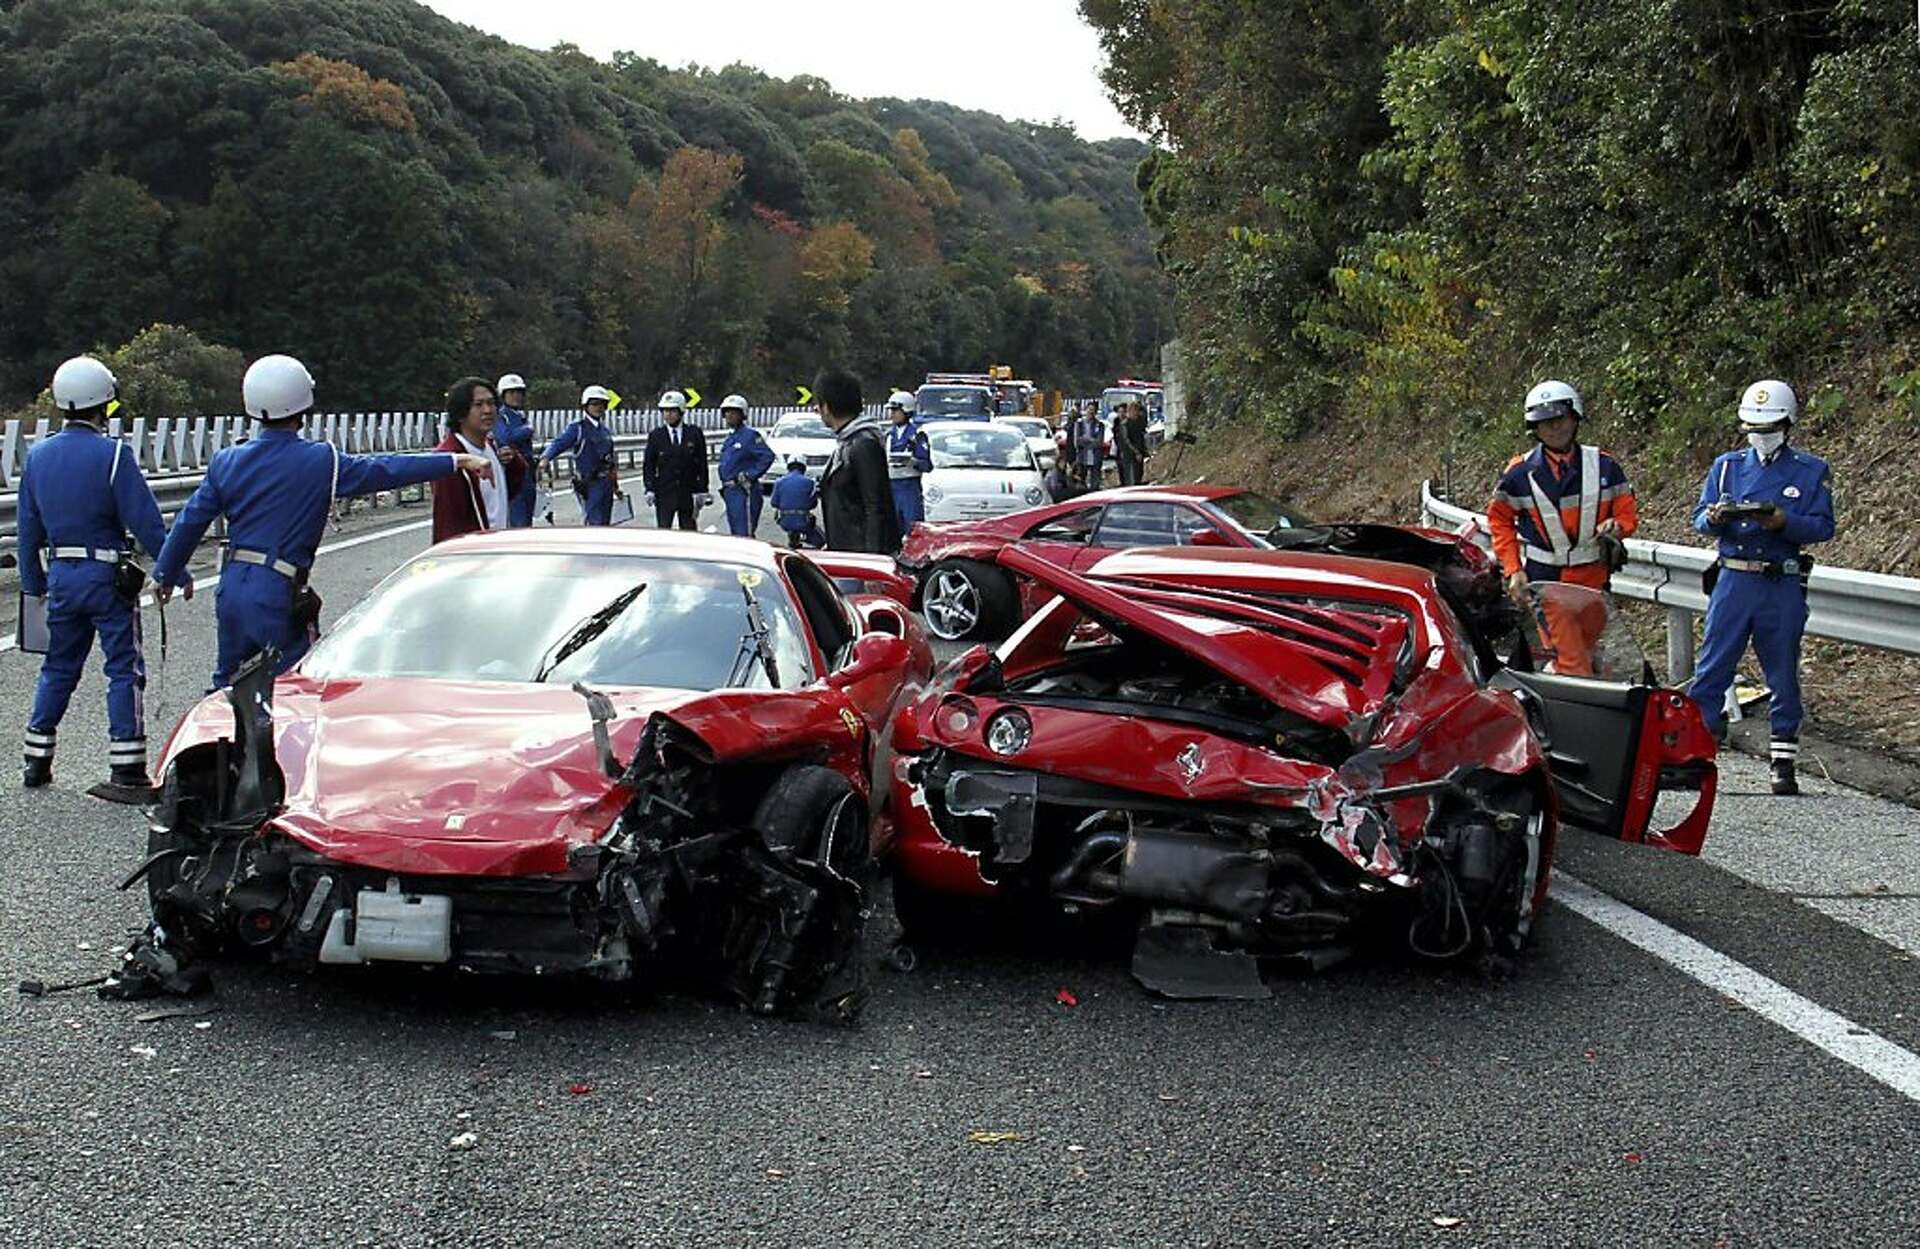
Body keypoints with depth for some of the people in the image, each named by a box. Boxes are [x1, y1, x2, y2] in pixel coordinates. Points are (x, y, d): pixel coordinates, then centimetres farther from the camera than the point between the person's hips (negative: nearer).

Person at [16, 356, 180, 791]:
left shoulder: (38, 456, 6)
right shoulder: (113, 455, -13)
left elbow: (28, 528, 12)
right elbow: (145, 522, -14)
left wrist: (34, 584, 20)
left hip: (60, 575, 6)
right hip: (106, 576, -6)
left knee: (58, 667, 17)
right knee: (125, 669, 1)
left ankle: (37, 760, 19)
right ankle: (126, 768, -1)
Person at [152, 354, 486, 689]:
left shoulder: (227, 462, 5)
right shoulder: (321, 462, -9)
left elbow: (190, 523, 11)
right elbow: (387, 470, -5)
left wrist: (167, 574, 25)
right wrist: (457, 461, 2)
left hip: (232, 587, 5)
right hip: (278, 593, -5)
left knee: (227, 685, 18)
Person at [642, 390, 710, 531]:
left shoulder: (694, 434, 3)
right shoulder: (656, 436, 4)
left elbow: (702, 465, 4)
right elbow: (648, 465, 4)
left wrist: (702, 491, -1)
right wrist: (650, 489, -7)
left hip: (688, 494, 0)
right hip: (664, 494, 0)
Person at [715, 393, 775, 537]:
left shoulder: (750, 435, -9)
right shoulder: (730, 437, 18)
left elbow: (768, 456, -18)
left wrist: (750, 475, -18)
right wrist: (725, 485, 15)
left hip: (744, 491, -10)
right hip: (730, 491, 10)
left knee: (744, 534, -14)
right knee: (734, 533, 13)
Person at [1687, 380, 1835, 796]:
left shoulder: (1810, 471, 6)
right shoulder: (1727, 466, 11)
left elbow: (1823, 526, -1)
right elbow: (1699, 518, 8)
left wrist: (1784, 522, -19)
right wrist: (1714, 518, -15)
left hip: (1782, 589, -1)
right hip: (1733, 581, 1)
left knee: (1783, 676, 5)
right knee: (1712, 669, -2)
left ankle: (1783, 763, 11)